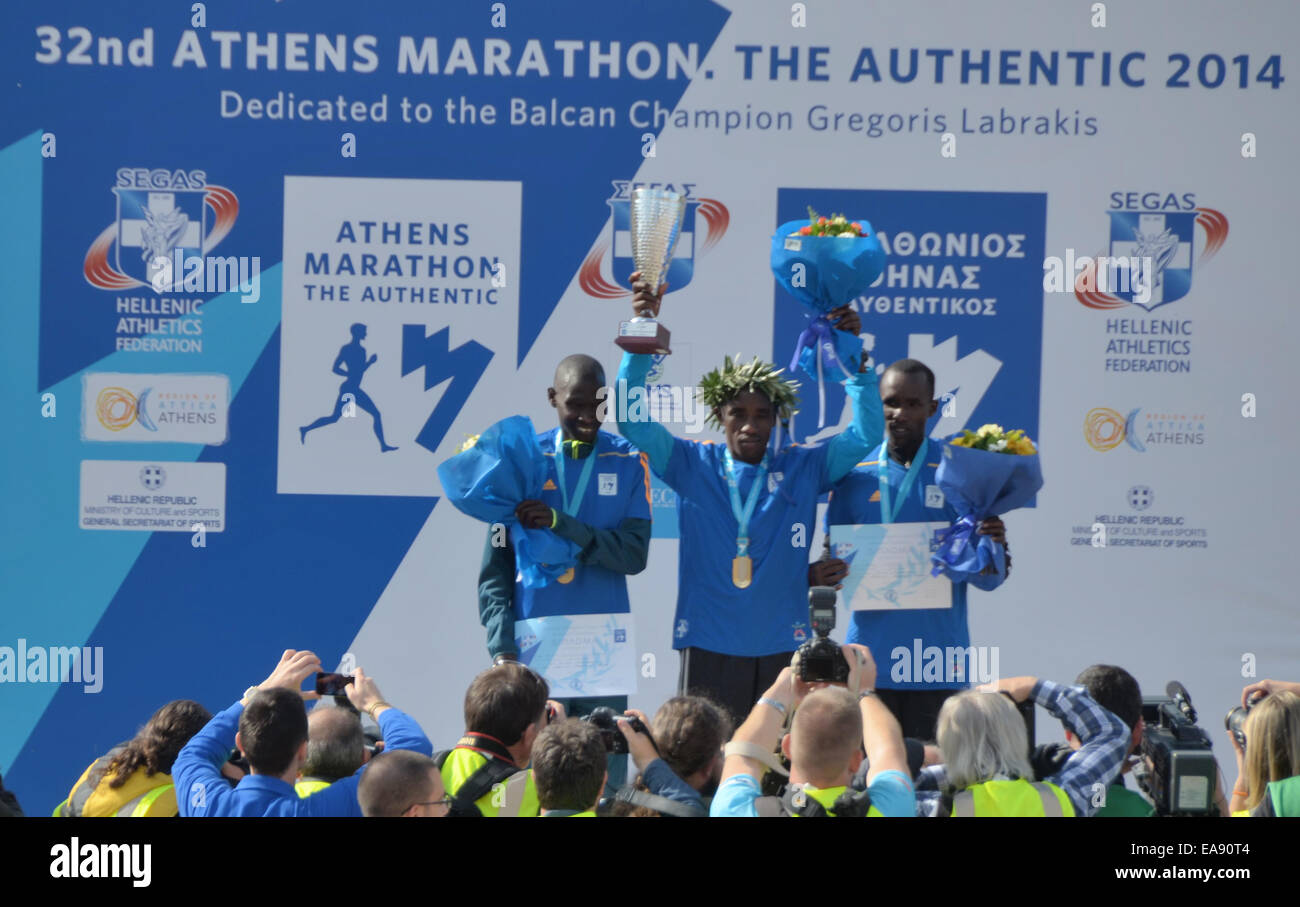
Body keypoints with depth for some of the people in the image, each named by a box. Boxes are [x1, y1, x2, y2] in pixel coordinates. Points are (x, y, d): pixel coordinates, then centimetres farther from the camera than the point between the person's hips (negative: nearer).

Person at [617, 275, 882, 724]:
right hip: (708, 649, -1)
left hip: (782, 652, 1)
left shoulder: (803, 468, 9)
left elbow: (866, 435, 3)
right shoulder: (690, 466, 6)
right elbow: (631, 419, -2)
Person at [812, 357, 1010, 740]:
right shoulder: (853, 475, 7)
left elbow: (987, 580, 3)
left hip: (938, 664, -1)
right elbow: (834, 559, 11)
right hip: (870, 657, 1)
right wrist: (817, 576, -12)